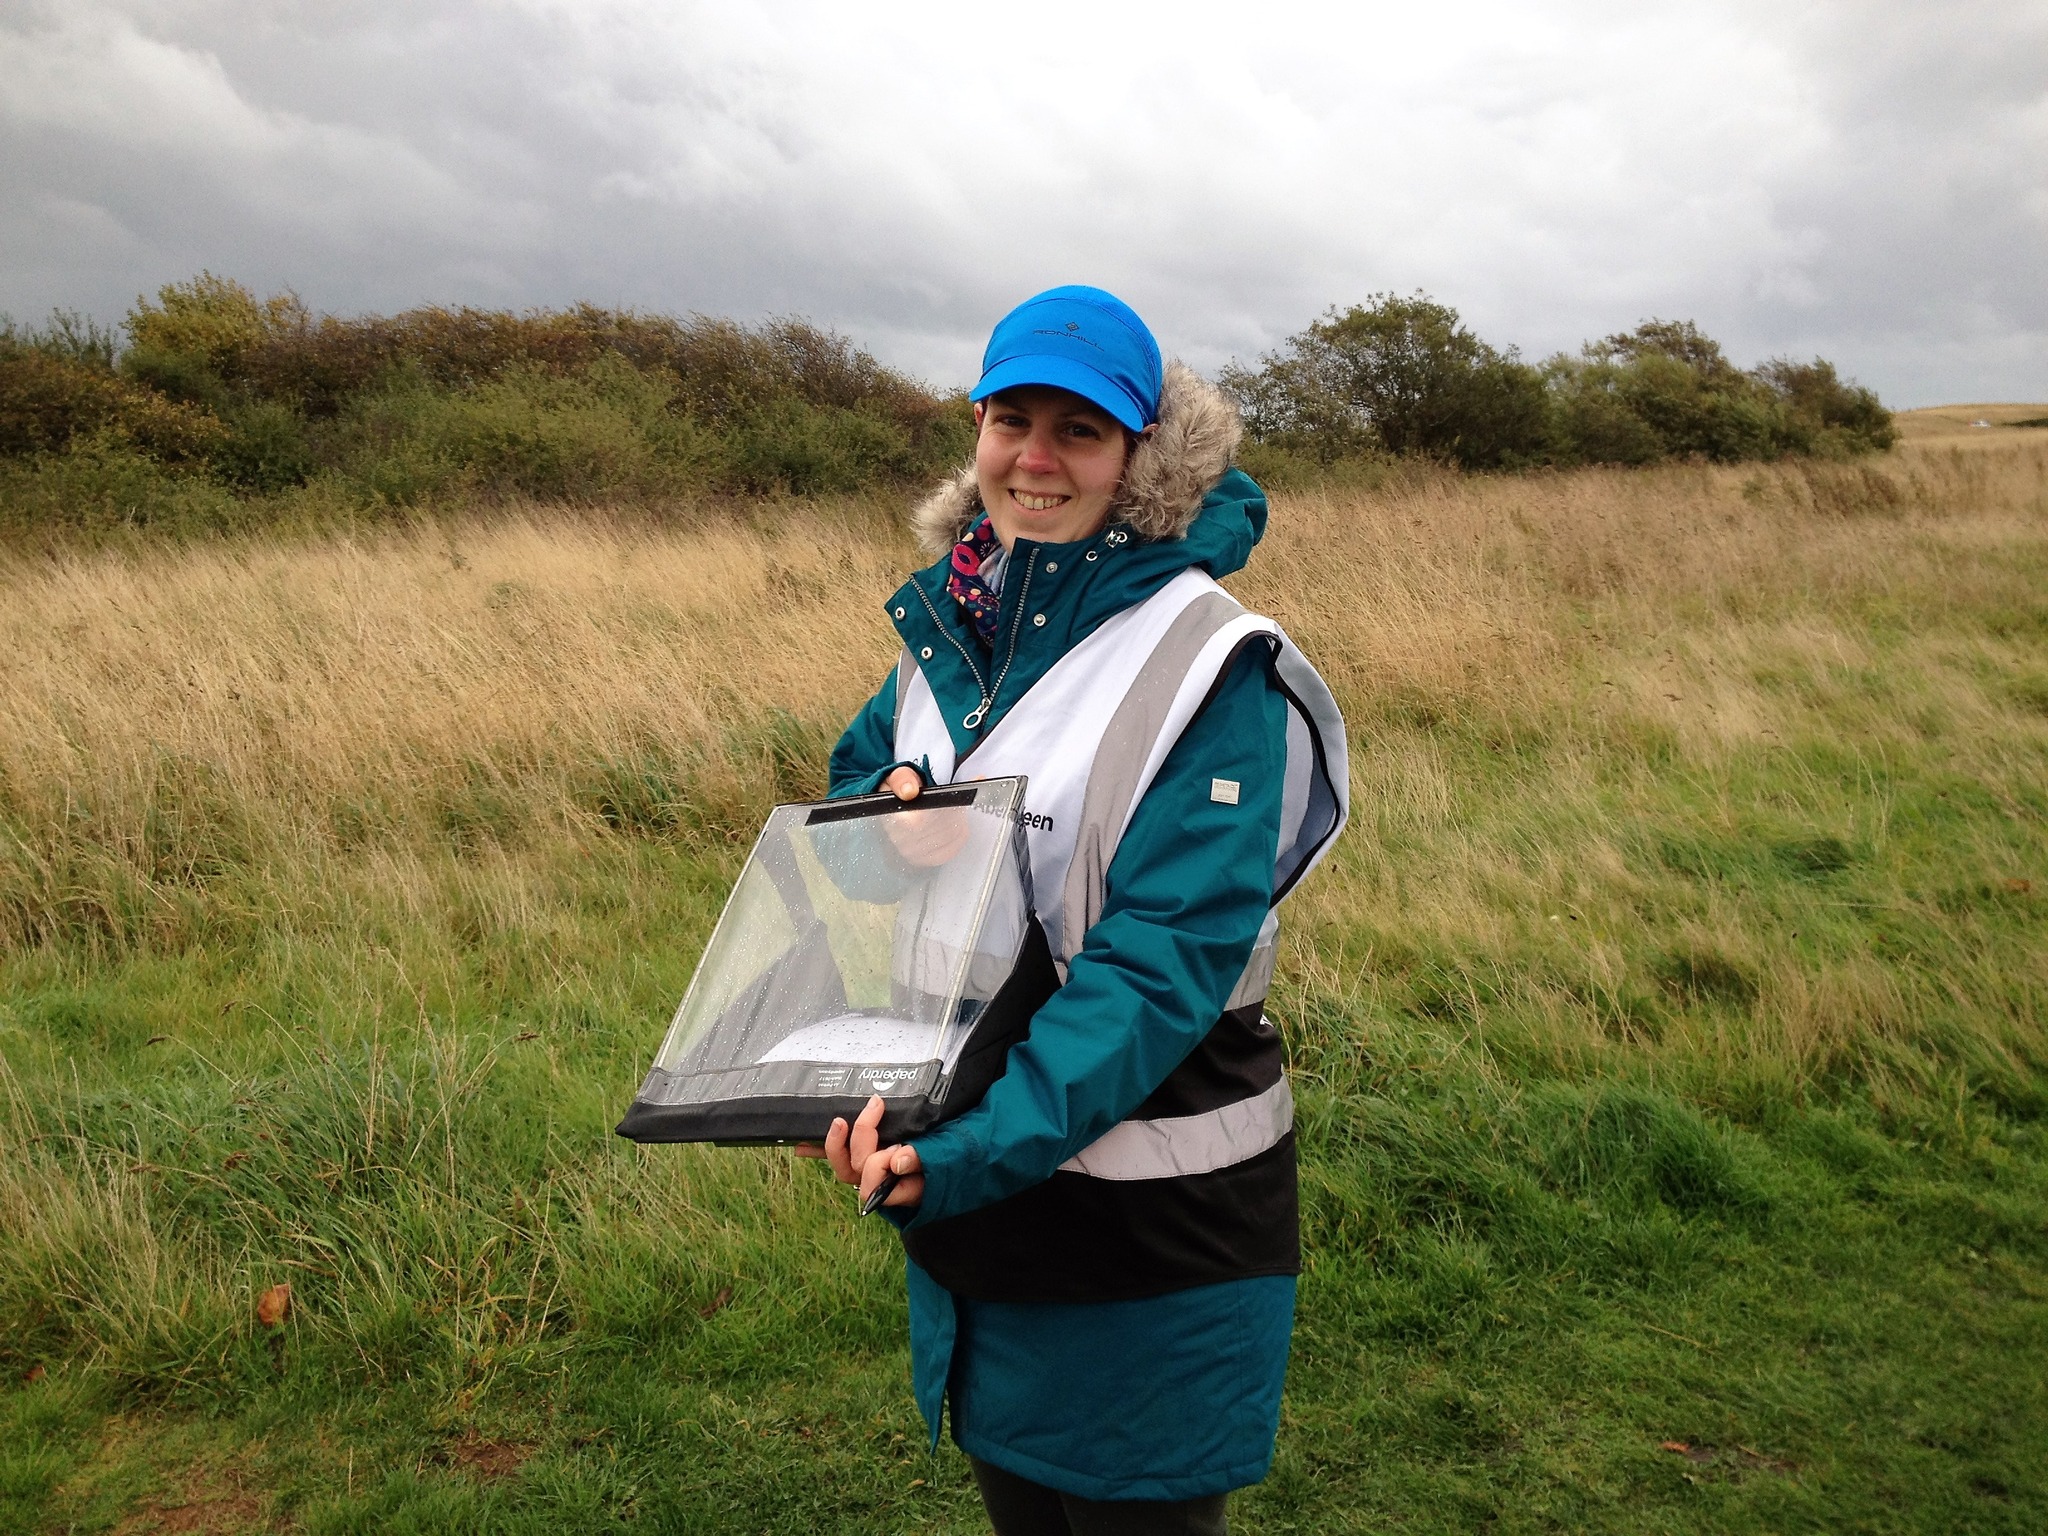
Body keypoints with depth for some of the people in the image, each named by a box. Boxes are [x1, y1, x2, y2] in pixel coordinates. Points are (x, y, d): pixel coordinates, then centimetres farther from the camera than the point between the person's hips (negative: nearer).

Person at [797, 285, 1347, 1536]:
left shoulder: (1207, 661, -18)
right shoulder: (951, 623, 3)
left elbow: (1162, 959, -25)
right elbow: (856, 770, 16)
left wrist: (981, 1139, -37)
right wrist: (883, 806, -9)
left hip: (1149, 1209, -6)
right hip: (971, 1173, 6)